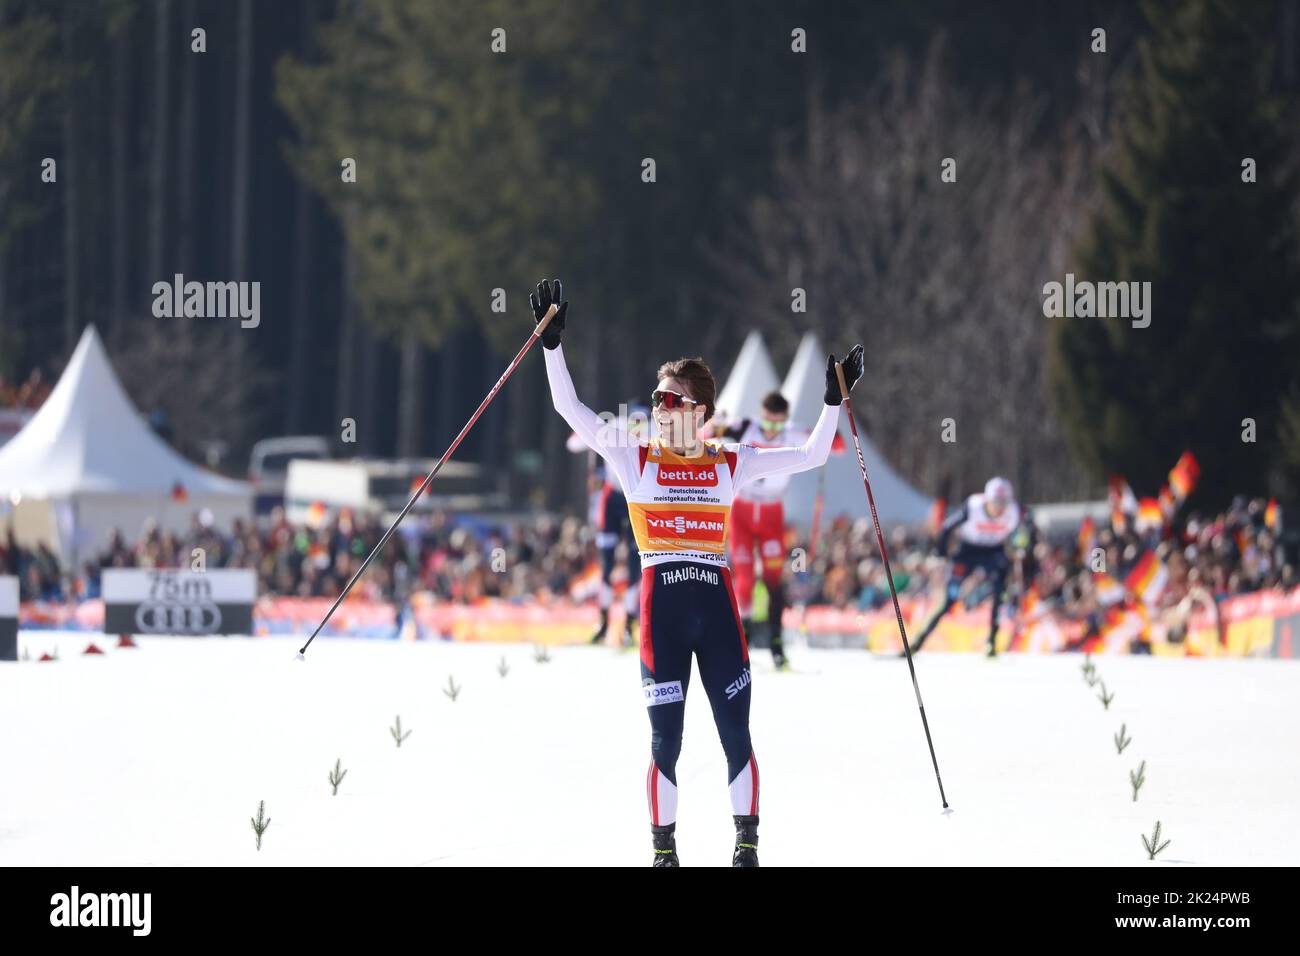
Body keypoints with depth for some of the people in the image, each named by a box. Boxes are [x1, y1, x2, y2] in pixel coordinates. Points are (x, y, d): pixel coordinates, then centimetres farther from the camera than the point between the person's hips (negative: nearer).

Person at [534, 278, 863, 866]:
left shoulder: (730, 463, 8)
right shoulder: (634, 459, 5)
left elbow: (810, 457, 11)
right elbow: (570, 410, 0)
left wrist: (834, 401, 4)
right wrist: (553, 346, -7)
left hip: (717, 606, 1)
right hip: (662, 609, -1)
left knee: (736, 734, 0)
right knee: (665, 741, -1)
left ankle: (747, 845, 11)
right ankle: (664, 850, 10)